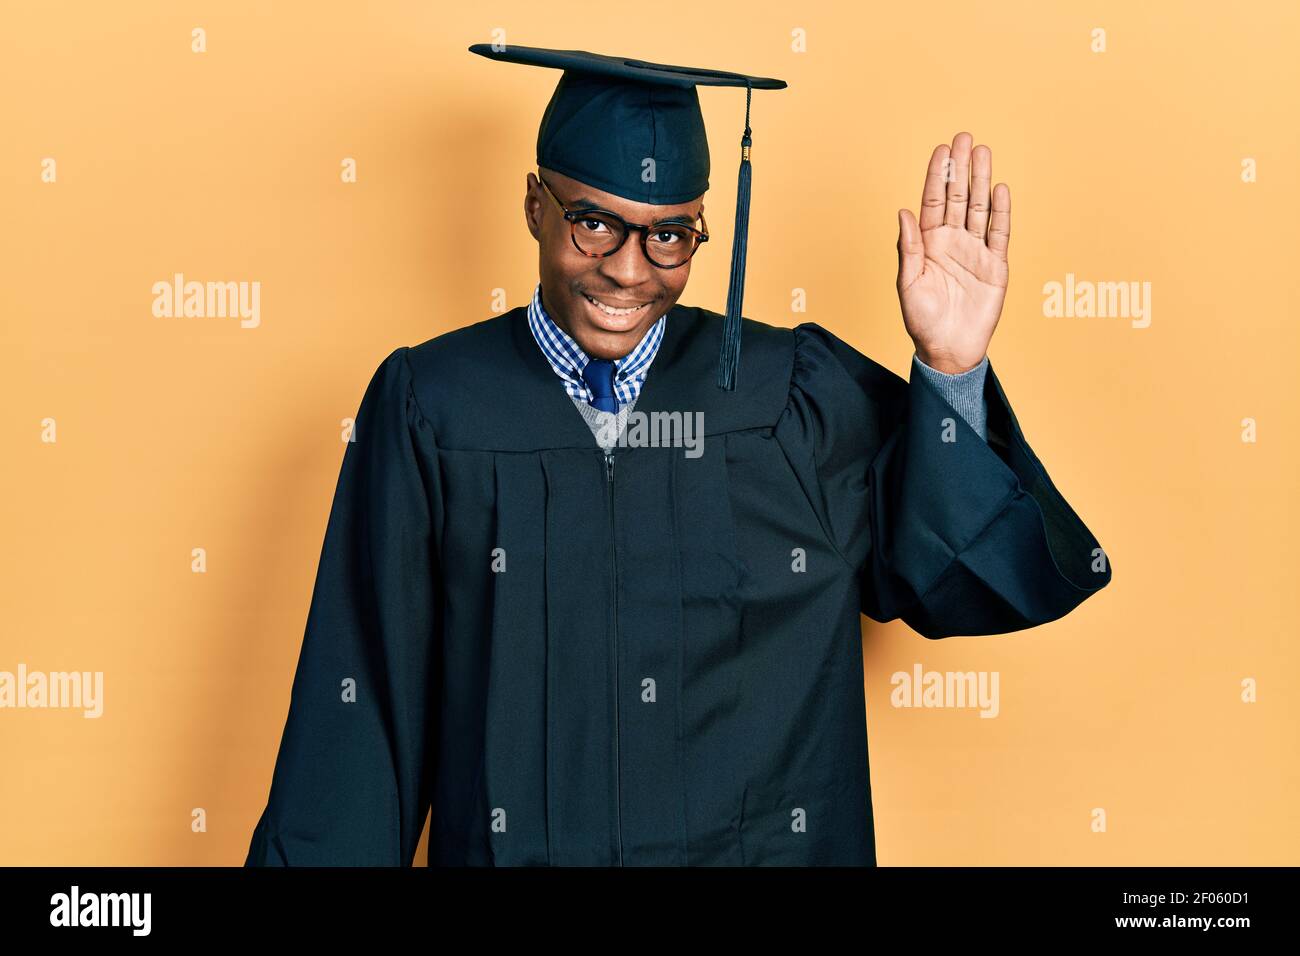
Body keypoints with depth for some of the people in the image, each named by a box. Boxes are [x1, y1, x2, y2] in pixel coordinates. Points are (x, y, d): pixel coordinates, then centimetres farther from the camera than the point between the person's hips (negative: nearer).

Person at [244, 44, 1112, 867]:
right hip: (505, 847, 0)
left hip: (772, 847, 1)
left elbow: (960, 578, -7)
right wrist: (323, 855, -7)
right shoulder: (430, 407, -7)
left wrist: (952, 367, -18)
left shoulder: (801, 395, -4)